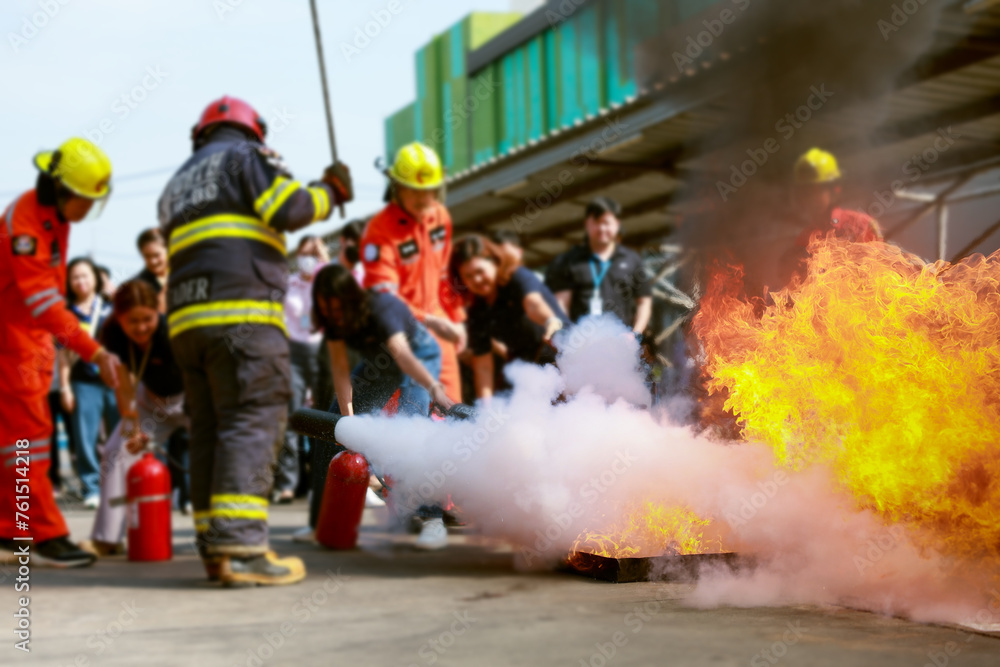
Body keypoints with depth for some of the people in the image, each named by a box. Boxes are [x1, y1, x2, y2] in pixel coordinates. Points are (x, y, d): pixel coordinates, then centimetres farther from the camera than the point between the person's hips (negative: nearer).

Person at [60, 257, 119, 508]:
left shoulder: (110, 308, 11)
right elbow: (64, 353, 8)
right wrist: (64, 387, 4)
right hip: (84, 383, 0)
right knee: (85, 439, -3)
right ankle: (91, 489, 4)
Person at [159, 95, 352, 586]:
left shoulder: (177, 184, 30)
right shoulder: (245, 156, 7)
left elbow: (176, 254, 24)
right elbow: (290, 209, -7)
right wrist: (330, 192, 7)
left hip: (186, 319, 8)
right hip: (242, 312, -8)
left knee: (209, 431, 8)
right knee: (253, 423, -12)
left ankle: (215, 548, 7)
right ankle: (240, 548, -21)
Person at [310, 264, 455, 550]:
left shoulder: (381, 309, -38)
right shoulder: (333, 318, -20)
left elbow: (402, 353, -54)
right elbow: (339, 367, -22)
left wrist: (434, 388, -69)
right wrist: (348, 417, -31)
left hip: (419, 357, -6)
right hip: (378, 362, 6)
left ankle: (433, 519, -31)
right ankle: (322, 519, 9)